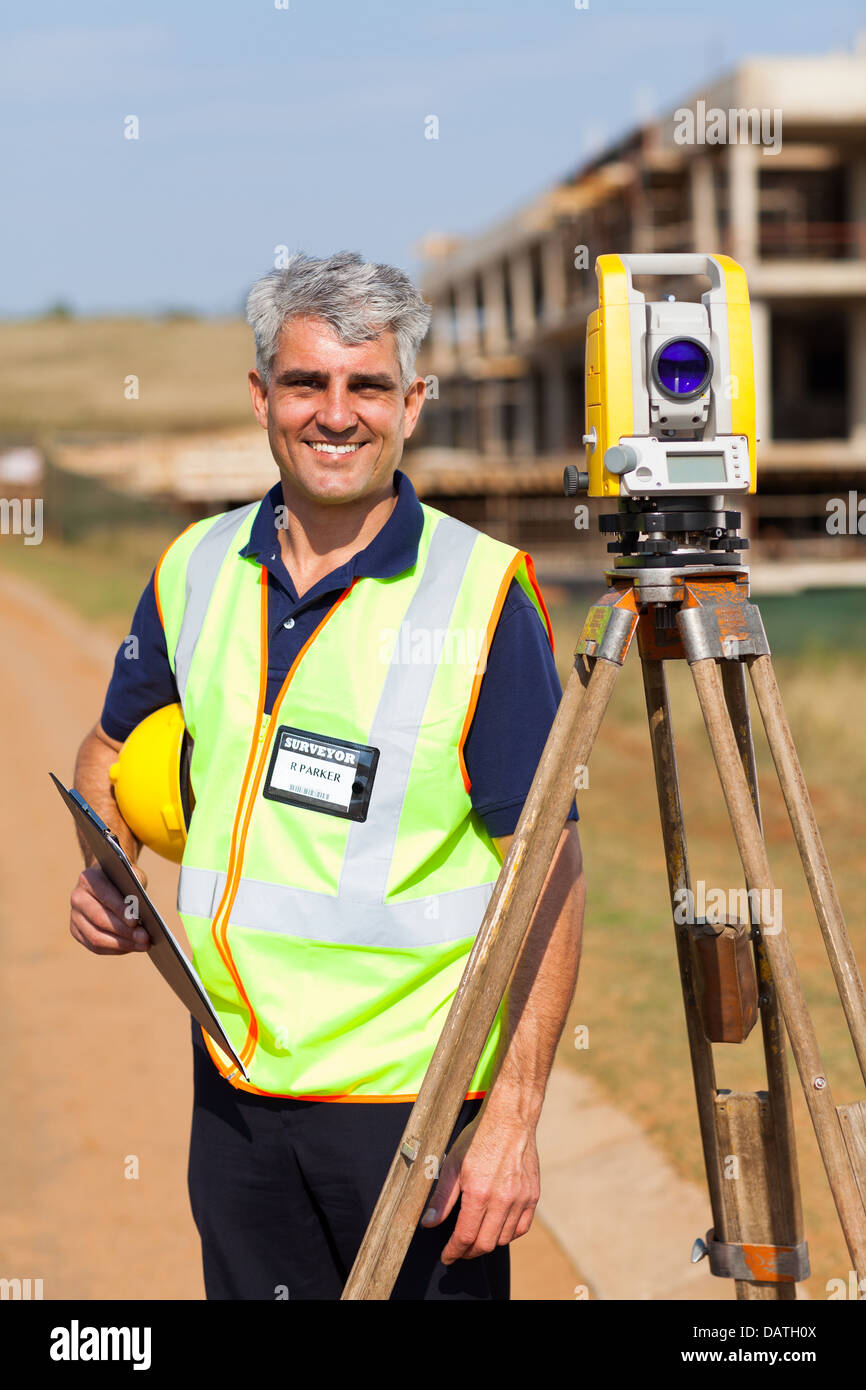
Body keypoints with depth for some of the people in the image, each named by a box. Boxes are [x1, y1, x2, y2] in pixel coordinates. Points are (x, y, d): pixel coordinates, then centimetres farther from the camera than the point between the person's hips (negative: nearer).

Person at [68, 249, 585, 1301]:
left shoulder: (483, 595, -12)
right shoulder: (196, 569, 3)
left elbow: (550, 870, -12)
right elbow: (116, 745, 20)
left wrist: (512, 1116, -17)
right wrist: (103, 874, 0)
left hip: (417, 1096, -4)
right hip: (233, 1086, 5)